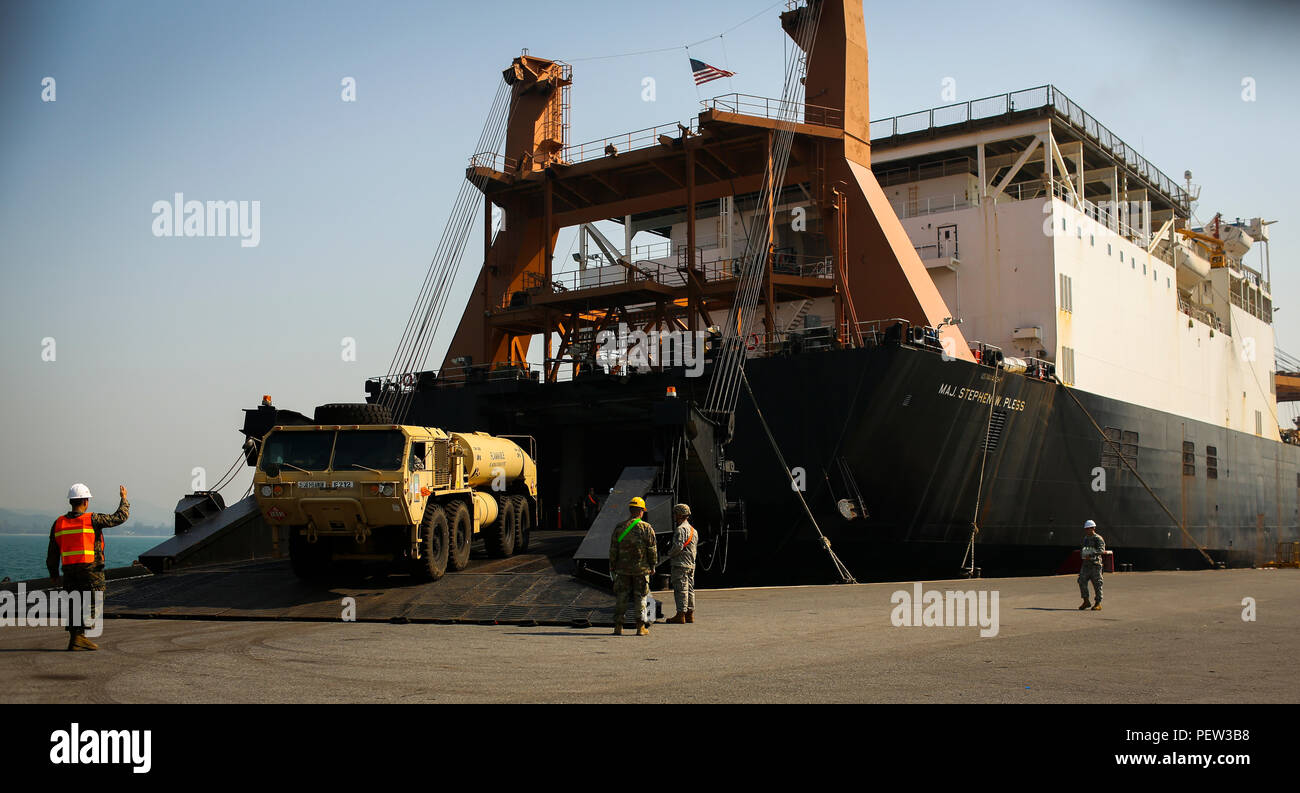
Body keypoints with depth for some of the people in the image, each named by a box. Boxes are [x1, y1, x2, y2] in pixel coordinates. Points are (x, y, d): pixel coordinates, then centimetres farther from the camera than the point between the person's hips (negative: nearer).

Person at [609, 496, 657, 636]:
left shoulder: (619, 528, 0)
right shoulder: (647, 528, -5)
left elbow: (613, 550, 1)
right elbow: (652, 550, -4)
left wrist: (612, 568, 9)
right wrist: (653, 566, 8)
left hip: (623, 569, 1)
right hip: (641, 569, -1)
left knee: (621, 597, 8)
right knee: (640, 598, 6)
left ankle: (618, 627, 8)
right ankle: (641, 628, 8)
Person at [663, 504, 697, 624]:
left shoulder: (680, 529, -14)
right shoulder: (692, 529, 16)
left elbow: (678, 546, -23)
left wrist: (670, 554, -4)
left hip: (681, 564, -9)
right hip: (691, 564, 9)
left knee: (680, 589, -8)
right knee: (689, 589, 12)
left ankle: (681, 615, -8)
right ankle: (690, 614, 15)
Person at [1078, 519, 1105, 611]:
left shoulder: (1098, 539, -8)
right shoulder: (1086, 538, 17)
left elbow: (1101, 550, -21)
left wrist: (1091, 555, -30)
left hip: (1095, 564, -7)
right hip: (1086, 564, 7)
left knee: (1097, 584, -1)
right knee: (1082, 581, -3)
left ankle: (1098, 604, 5)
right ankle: (1086, 602, 6)